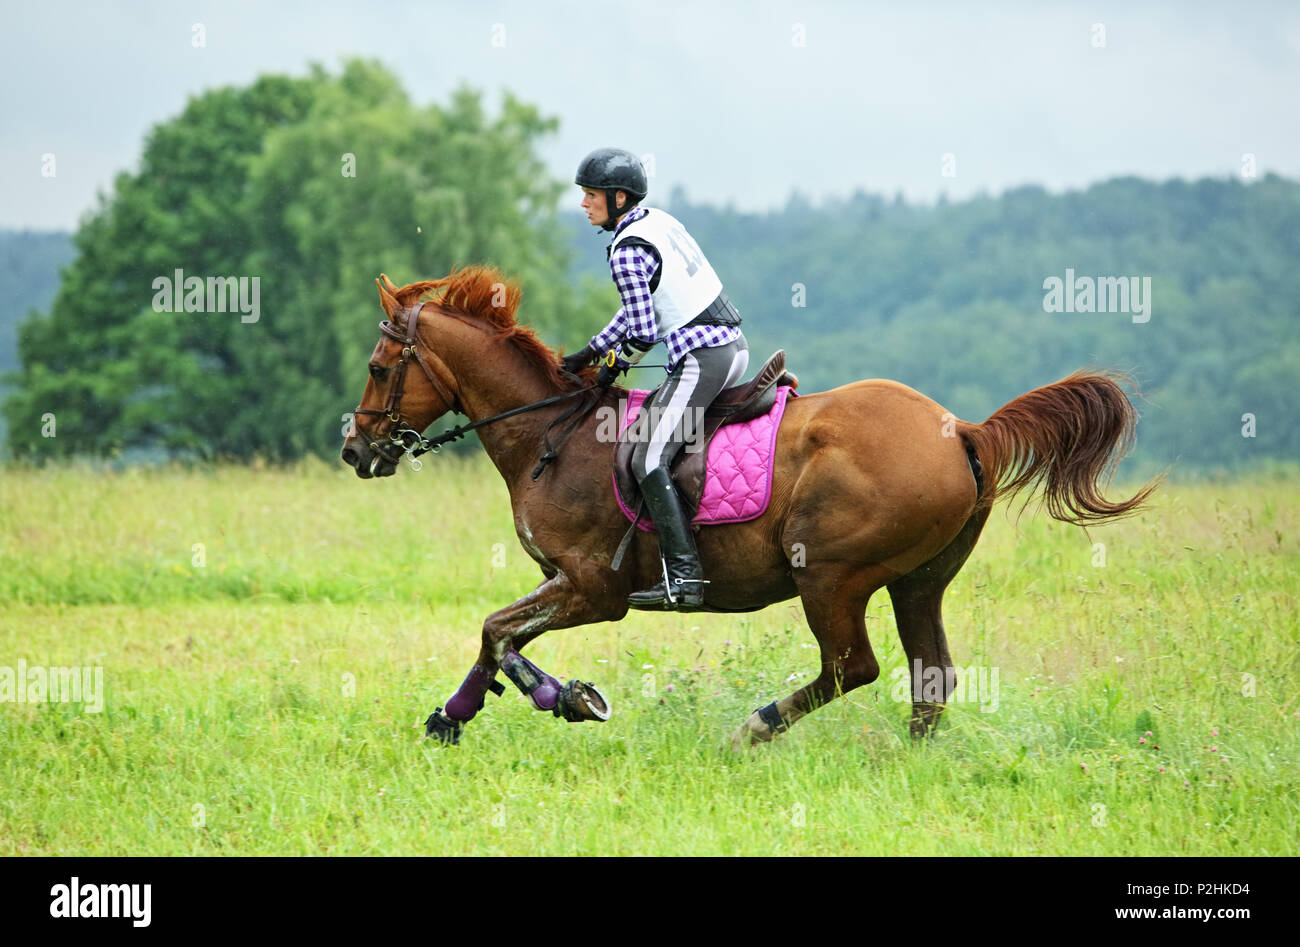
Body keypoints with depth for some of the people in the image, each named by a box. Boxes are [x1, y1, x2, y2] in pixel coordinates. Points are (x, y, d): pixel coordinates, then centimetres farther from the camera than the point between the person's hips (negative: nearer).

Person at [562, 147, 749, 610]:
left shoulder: (628, 252, -14)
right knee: (652, 414, 23)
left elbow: (642, 330, -15)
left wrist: (614, 365, 4)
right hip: (733, 344, 10)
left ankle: (683, 577, -19)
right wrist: (589, 353, 21)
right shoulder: (659, 221, 14)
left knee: (649, 460, -11)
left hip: (701, 358, -10)